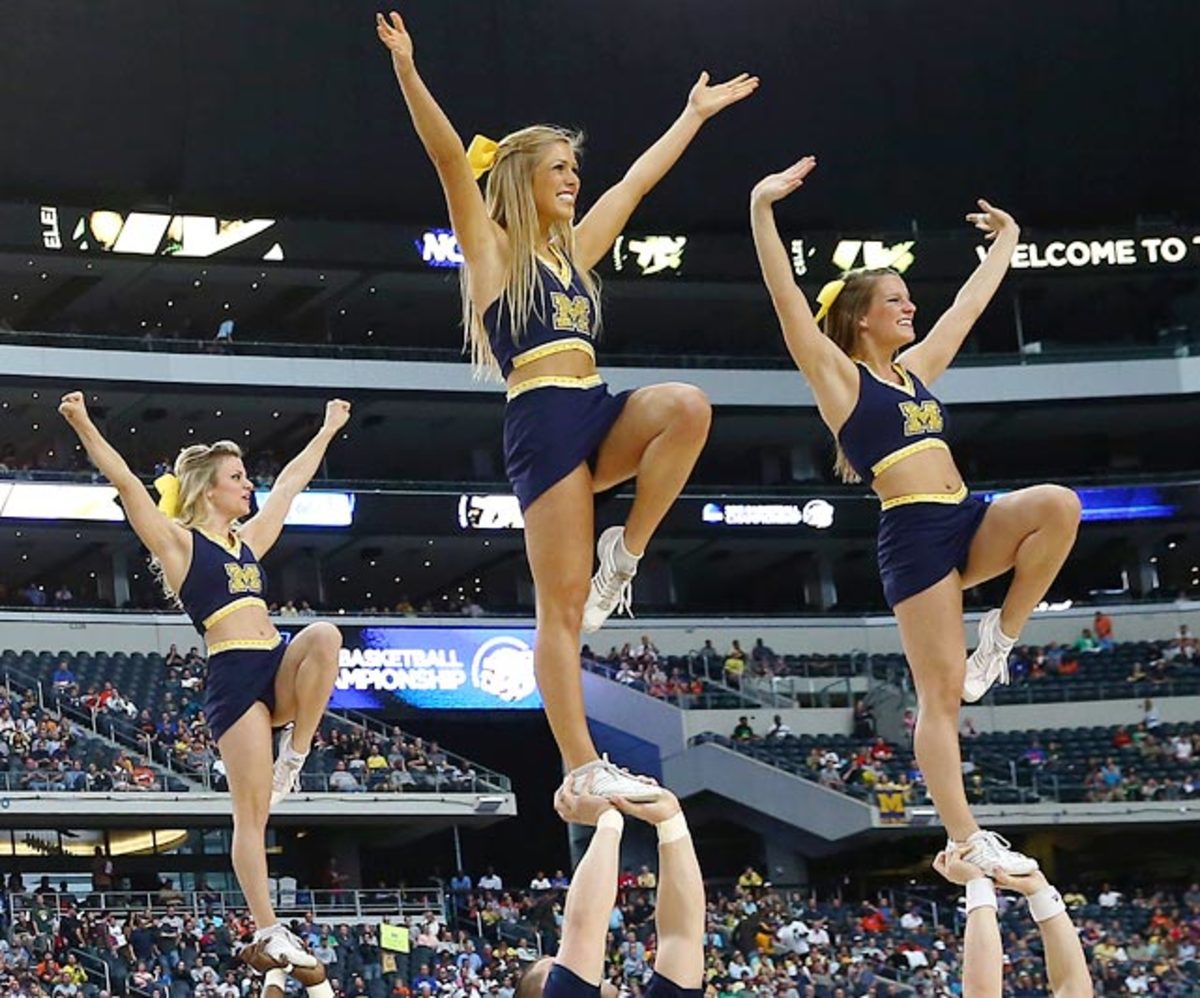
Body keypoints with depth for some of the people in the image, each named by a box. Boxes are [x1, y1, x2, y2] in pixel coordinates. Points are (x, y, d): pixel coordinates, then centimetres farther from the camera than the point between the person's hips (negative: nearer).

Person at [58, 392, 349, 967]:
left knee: (324, 636, -25)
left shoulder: (249, 540, 21)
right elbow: (124, 482, -7)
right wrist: (83, 425, -15)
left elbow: (291, 482, 33)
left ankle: (294, 758, -13)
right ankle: (267, 932, -5)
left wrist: (328, 429, 41)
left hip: (280, 671, 6)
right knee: (252, 813, -8)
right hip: (233, 677, -6)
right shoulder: (179, 542, 3)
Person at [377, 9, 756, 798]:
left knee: (689, 406, -25)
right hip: (542, 421, -7)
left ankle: (625, 552, -10)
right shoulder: (491, 246, 5)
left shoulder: (576, 249, 23)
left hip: (599, 414, 7)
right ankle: (583, 771, -12)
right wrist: (407, 72, -19)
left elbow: (641, 178, 32)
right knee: (564, 607, -11)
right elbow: (449, 158, -8)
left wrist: (697, 112, 38)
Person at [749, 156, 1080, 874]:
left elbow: (971, 303, 33)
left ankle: (1002, 635, -7)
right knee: (941, 691, -9)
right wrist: (762, 210, -18)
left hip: (969, 523, 7)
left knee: (1059, 505, -22)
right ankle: (966, 840, -8)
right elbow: (785, 296, -9)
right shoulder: (838, 375, 2)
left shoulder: (917, 369, 21)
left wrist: (1007, 240, 39)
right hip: (914, 534, -7)